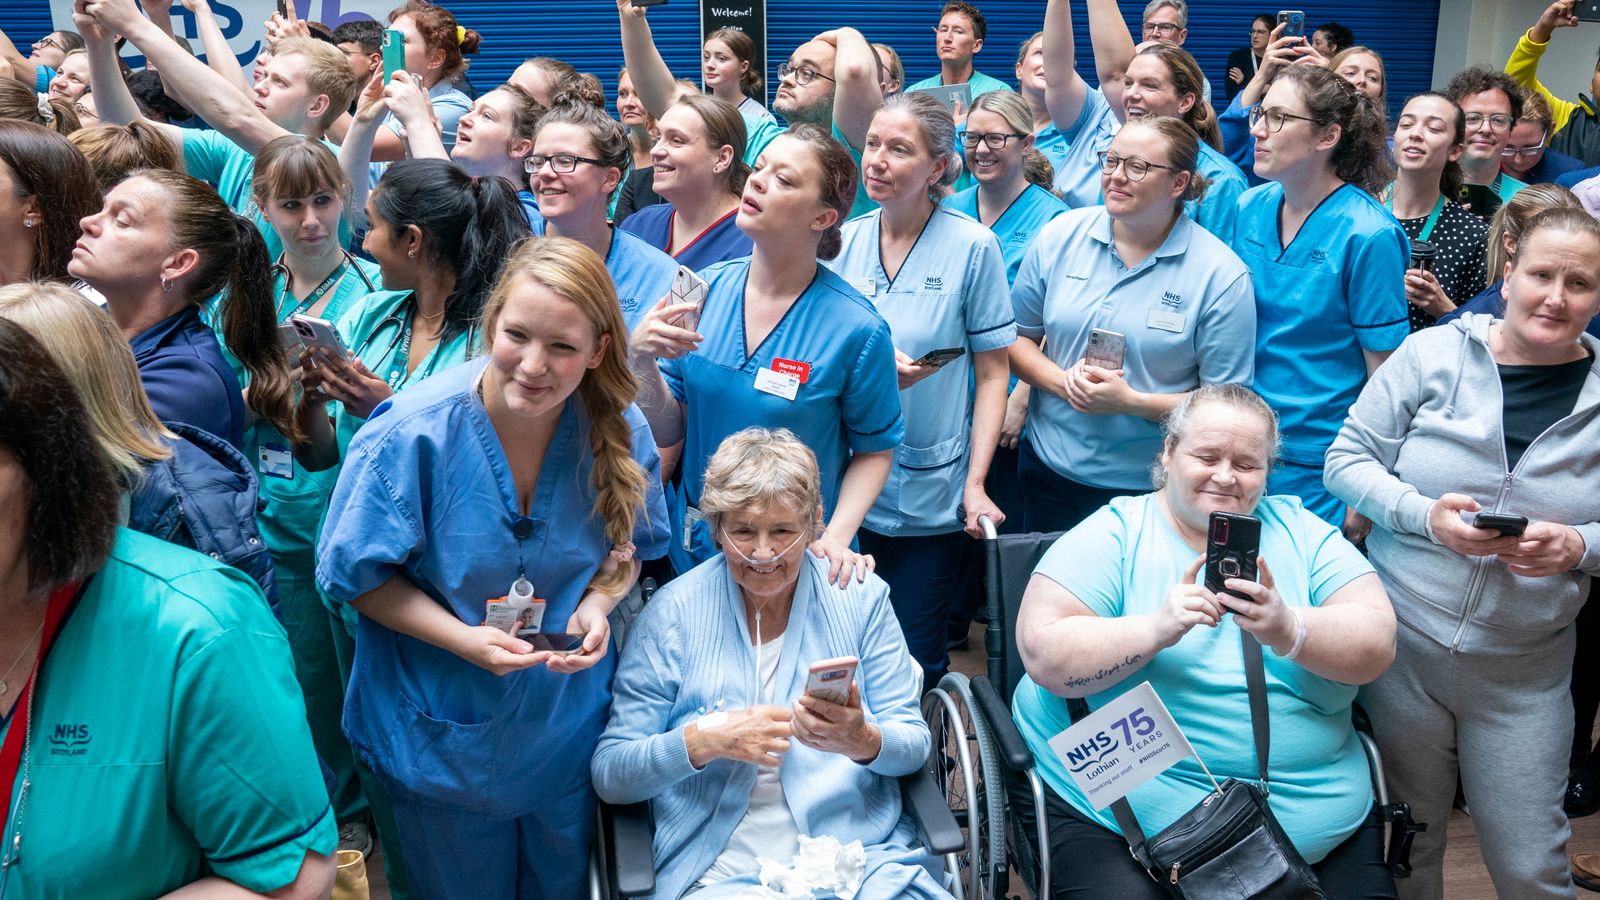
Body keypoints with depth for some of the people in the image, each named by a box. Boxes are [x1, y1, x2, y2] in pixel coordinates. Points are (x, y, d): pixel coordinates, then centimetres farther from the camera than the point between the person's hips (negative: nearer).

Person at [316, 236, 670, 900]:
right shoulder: (414, 433, -23)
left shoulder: (618, 430, -14)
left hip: (569, 733, 3)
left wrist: (598, 605, -19)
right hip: (445, 738, -2)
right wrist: (463, 639, -25)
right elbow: (356, 573, -13)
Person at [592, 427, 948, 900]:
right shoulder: (672, 613, 2)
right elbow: (610, 775, 2)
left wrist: (863, 741, -16)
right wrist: (704, 741, -15)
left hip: (868, 859, 2)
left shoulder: (861, 599, 7)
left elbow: (914, 744, 6)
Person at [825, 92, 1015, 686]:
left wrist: (976, 483, -12)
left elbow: (992, 373, -5)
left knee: (914, 664, 7)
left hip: (931, 495, -3)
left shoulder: (972, 247, -8)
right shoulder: (843, 242, 2)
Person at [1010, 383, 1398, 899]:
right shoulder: (1115, 533, -2)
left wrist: (1288, 631, -23)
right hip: (1119, 816, -3)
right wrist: (1156, 629, -26)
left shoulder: (1299, 531, 8)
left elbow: (1377, 645, -4)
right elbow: (1045, 655, -12)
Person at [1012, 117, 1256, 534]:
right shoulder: (1059, 237, -2)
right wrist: (1061, 381, -14)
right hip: (1049, 470, 3)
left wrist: (1132, 402, -23)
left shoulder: (1221, 276, -12)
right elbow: (1017, 337, 5)